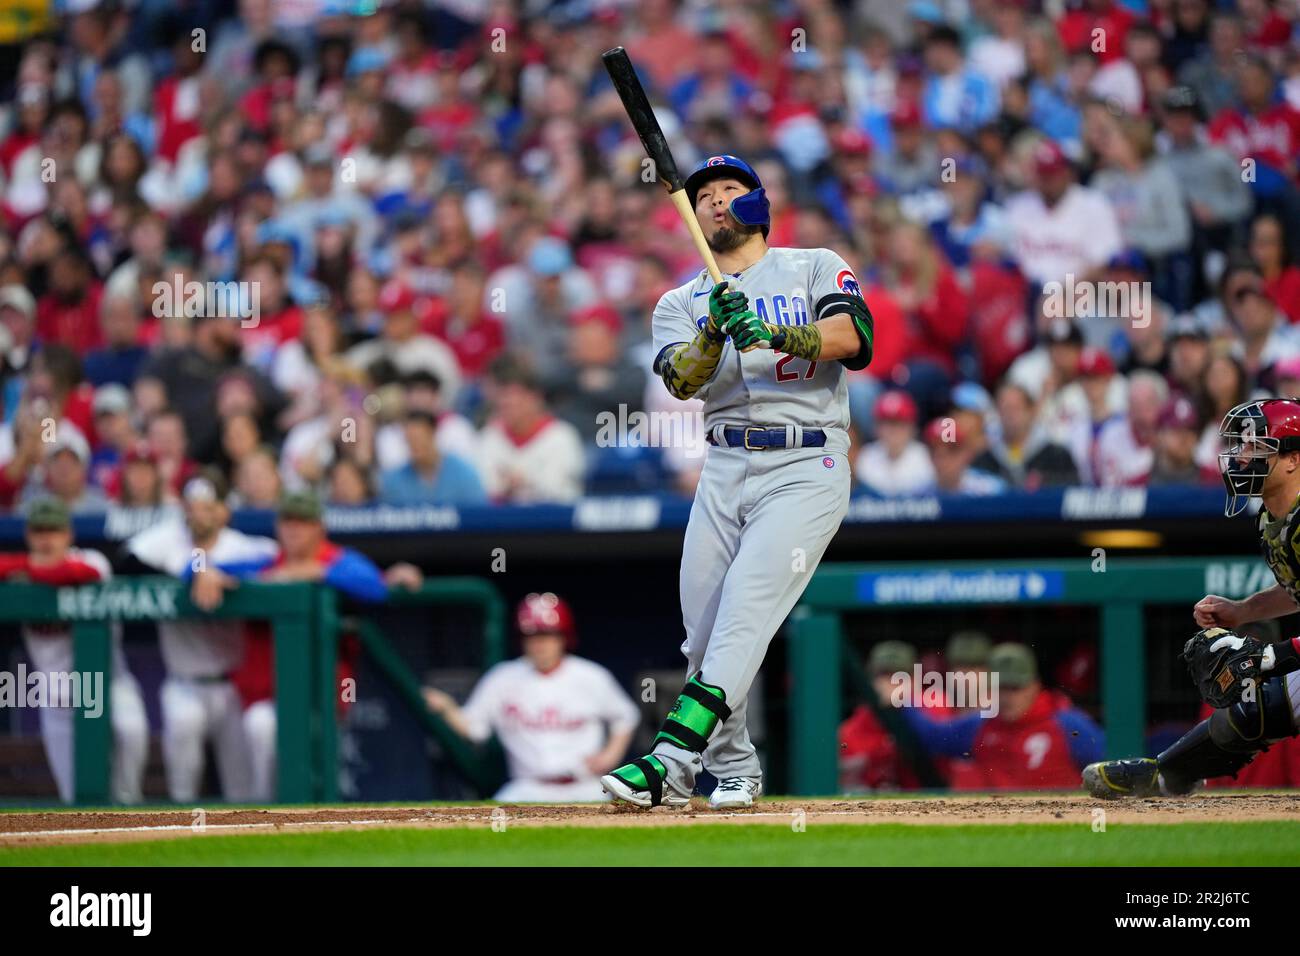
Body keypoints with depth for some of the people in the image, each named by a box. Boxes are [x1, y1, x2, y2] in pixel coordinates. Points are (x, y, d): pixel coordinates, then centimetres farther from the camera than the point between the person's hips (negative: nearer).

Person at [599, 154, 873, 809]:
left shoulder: (816, 268, 9)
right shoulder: (680, 304, 15)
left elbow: (853, 338, -11)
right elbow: (682, 379, -5)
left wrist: (773, 335, -26)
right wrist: (716, 330, -24)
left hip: (807, 467, -4)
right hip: (723, 474, 4)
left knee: (744, 613, -17)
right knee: (702, 630, 0)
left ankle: (670, 762, -28)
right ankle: (733, 772, 16)